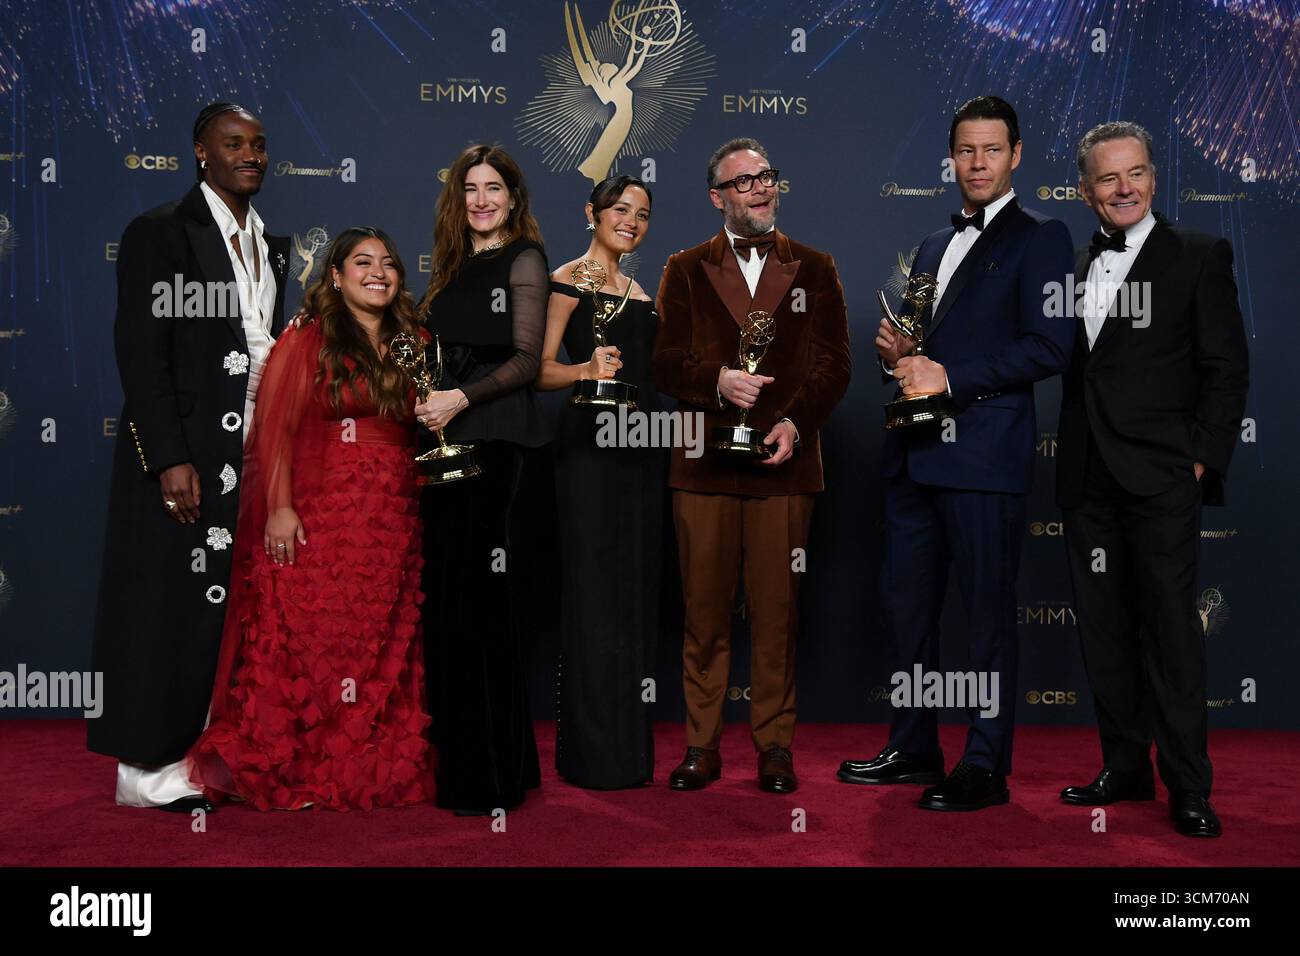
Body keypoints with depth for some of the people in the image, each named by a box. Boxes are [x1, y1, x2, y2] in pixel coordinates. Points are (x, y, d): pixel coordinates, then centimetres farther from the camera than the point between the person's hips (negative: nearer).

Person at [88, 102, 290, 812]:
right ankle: (147, 767, 12)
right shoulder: (159, 233, -5)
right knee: (171, 603, 0)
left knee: (232, 602, 9)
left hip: (254, 453, 7)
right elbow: (141, 355, -12)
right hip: (185, 456, -6)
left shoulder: (271, 245, 16)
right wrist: (170, 460, -18)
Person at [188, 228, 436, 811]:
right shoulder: (308, 339, -1)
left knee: (384, 650, 7)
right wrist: (279, 507, -16)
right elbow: (274, 428, -9)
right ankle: (292, 770, 11)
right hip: (320, 518, -5)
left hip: (393, 522, 5)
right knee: (310, 641, -3)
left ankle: (377, 770, 18)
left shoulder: (411, 343, 15)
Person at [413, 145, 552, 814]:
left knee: (476, 590, -7)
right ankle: (454, 756, 17)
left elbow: (526, 358, -9)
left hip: (491, 438, -7)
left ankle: (490, 774, 3)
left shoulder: (523, 260, -1)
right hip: (443, 436, 7)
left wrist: (460, 399, -18)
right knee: (443, 589, 7)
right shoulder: (452, 264, 20)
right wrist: (426, 401, 4)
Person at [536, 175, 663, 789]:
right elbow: (540, 369, -10)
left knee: (635, 589, 8)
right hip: (590, 444, -7)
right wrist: (587, 371, -25)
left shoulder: (637, 289, 20)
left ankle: (629, 747, 17)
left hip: (641, 445, 7)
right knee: (594, 589, -5)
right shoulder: (567, 280, -2)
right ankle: (593, 753, 3)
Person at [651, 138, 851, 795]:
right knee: (704, 610, 3)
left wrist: (796, 420, -10)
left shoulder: (814, 268, 13)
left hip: (783, 463, 0)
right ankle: (701, 745, 14)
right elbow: (665, 362, 5)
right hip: (704, 466, 0)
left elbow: (833, 362, 6)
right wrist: (716, 382, -15)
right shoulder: (686, 271, 13)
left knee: (777, 610, 2)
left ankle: (775, 745, 14)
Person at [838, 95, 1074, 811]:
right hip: (914, 454, 8)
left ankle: (985, 769, 10)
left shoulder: (1039, 238, 0)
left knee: (988, 610, 0)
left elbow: (1048, 347, -11)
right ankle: (913, 750, 26)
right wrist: (894, 352, 3)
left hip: (983, 454, -7)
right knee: (905, 603, 12)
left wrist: (950, 376, -17)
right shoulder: (933, 246, 22)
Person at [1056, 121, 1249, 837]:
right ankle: (1125, 769, 21)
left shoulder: (1199, 256, 1)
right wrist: (1071, 462, 5)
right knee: (1103, 627, 9)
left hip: (1161, 478, -5)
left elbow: (1226, 368, -3)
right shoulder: (1075, 266, 14)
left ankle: (1188, 788, 7)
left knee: (1170, 625, -3)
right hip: (1088, 477, 5)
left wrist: (1203, 460, -10)